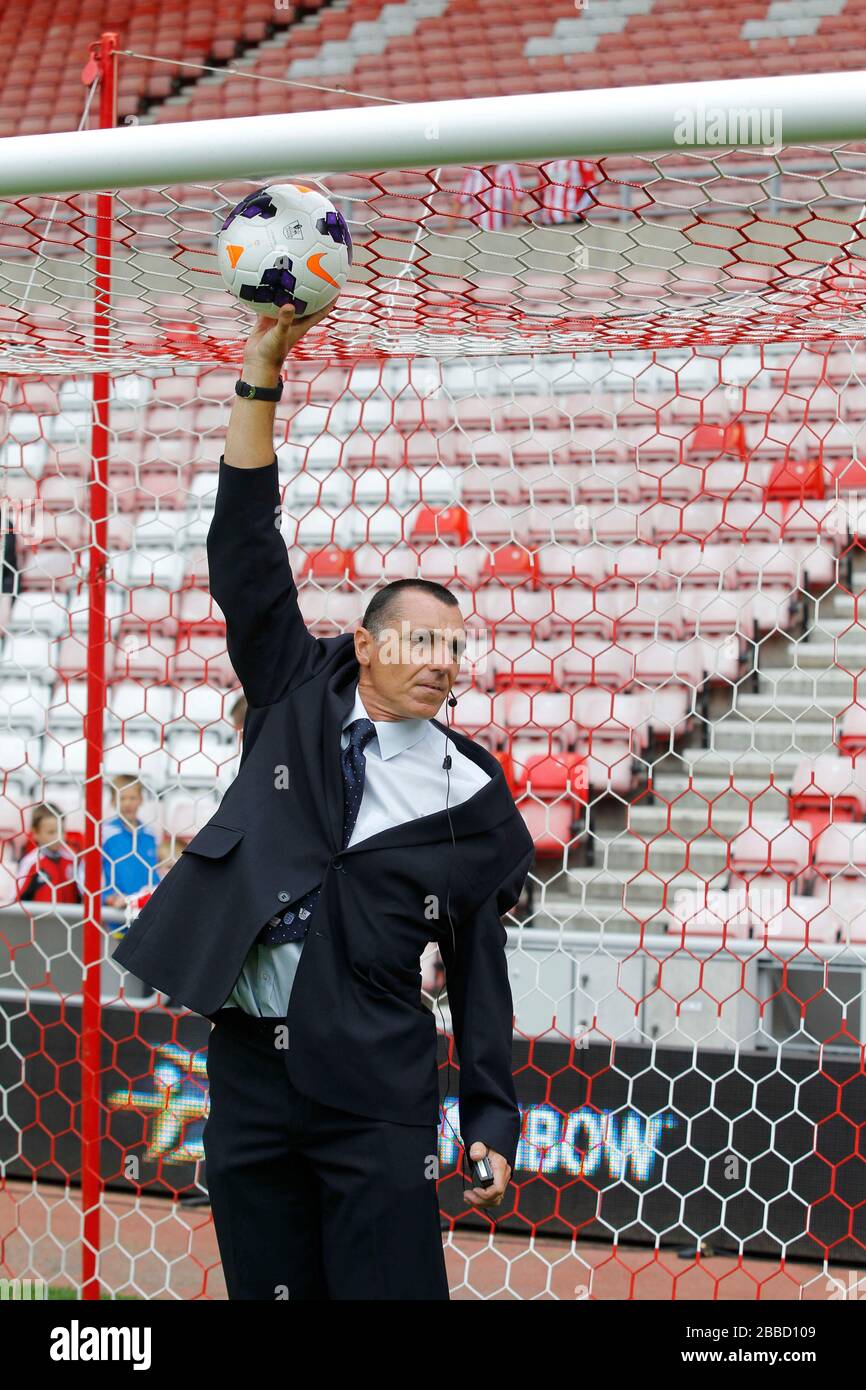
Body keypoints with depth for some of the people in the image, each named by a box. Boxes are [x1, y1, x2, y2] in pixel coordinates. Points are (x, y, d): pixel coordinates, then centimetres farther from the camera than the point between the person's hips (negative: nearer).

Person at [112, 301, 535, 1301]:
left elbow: (478, 970, 5)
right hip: (250, 1069, 2)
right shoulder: (299, 701, 7)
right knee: (269, 1290, 7)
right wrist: (258, 381, -7)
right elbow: (246, 560, 0)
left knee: (389, 1288, -6)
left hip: (378, 1094, -2)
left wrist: (491, 1120, 0)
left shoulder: (471, 794, 3)